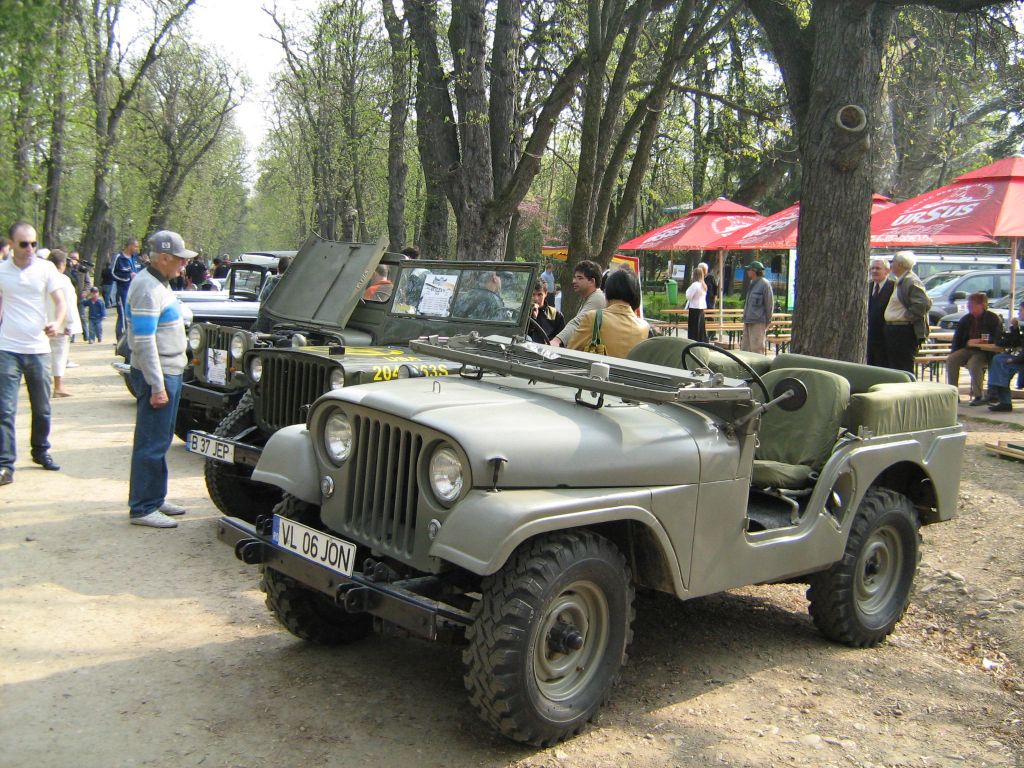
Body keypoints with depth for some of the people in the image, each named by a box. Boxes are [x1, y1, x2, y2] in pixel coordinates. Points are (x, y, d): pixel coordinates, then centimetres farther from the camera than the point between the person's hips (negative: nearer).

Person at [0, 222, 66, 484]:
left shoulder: (46, 268, -1)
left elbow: (60, 302, -4)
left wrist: (57, 323, -23)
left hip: (38, 348, 1)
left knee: (42, 408, 13)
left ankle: (41, 452, 31)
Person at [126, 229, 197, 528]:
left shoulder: (160, 283, 13)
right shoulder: (147, 289, -18)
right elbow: (144, 341, -23)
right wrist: (157, 386, -24)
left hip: (169, 373, 10)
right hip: (157, 376, -10)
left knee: (160, 441, 17)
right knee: (151, 444, -4)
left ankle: (155, 499, 27)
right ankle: (142, 509, 2)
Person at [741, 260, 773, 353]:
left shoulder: (764, 284, -8)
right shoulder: (752, 284, 18)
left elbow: (769, 304, -8)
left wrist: (767, 322, -7)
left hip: (758, 322, -9)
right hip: (748, 321, 9)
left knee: (756, 349, -8)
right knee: (745, 348, 10)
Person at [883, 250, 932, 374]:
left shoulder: (911, 282, -15)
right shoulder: (901, 281, 17)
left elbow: (924, 304, -25)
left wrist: (907, 316, -19)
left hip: (905, 332, -10)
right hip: (894, 330, 10)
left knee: (904, 370, -8)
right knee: (894, 368, 14)